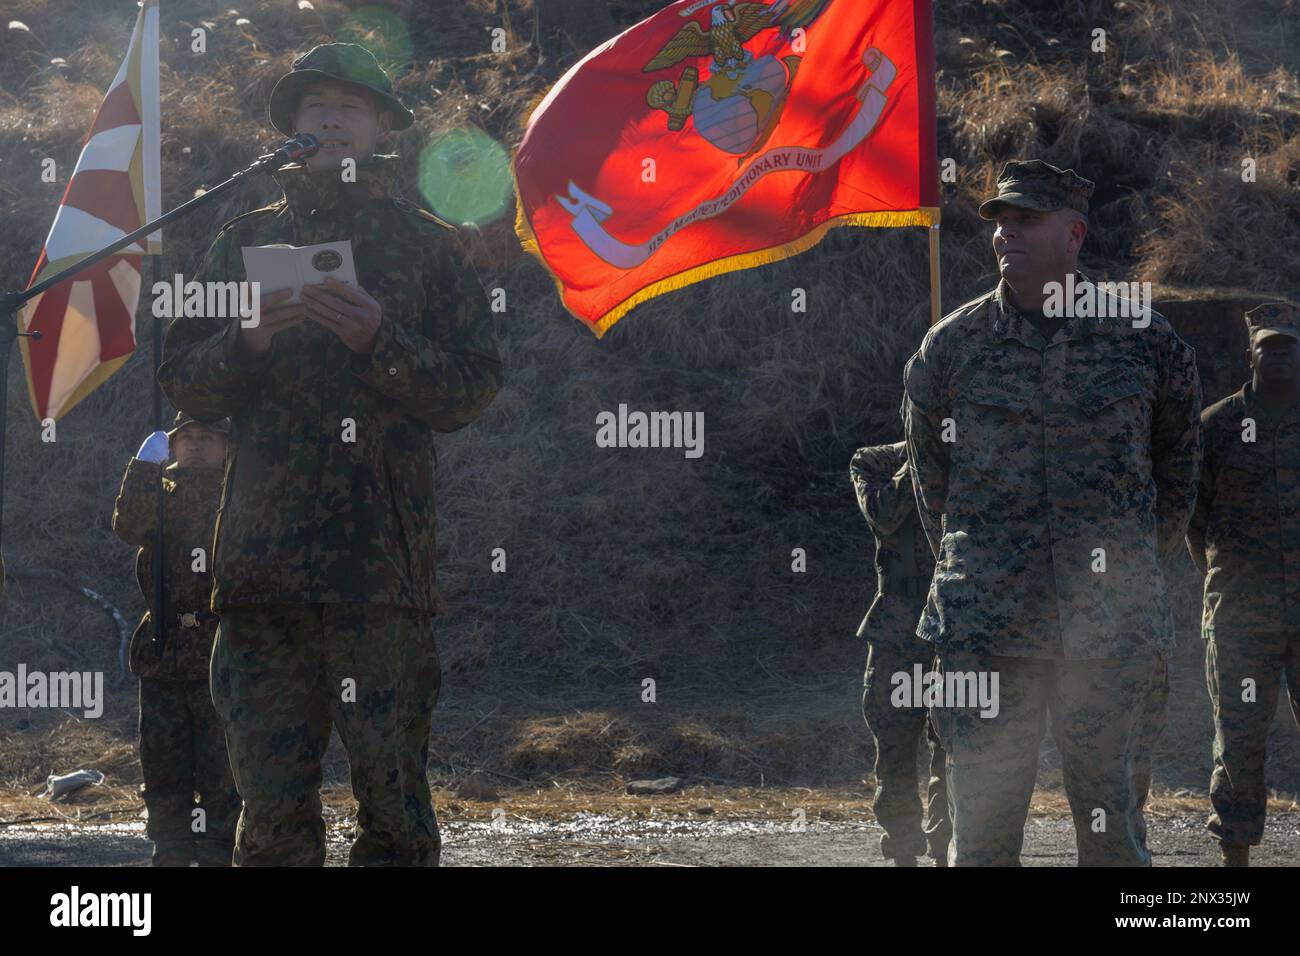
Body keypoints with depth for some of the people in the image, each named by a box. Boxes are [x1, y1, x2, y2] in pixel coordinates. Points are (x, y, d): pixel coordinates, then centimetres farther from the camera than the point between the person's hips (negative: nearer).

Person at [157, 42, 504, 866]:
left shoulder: (428, 246, 12)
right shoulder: (247, 241, 18)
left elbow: (474, 388, 4)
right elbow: (185, 382, 14)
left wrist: (379, 339, -11)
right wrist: (249, 338, -6)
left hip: (385, 563, -2)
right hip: (266, 558, 2)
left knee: (393, 794, -5)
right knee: (272, 795, 0)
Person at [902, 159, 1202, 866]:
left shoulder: (1147, 340, 3)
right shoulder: (950, 347, 4)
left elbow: (1177, 467, 15)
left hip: (1113, 625, 0)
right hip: (984, 627, 0)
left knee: (1114, 830, 4)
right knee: (982, 831, -1)